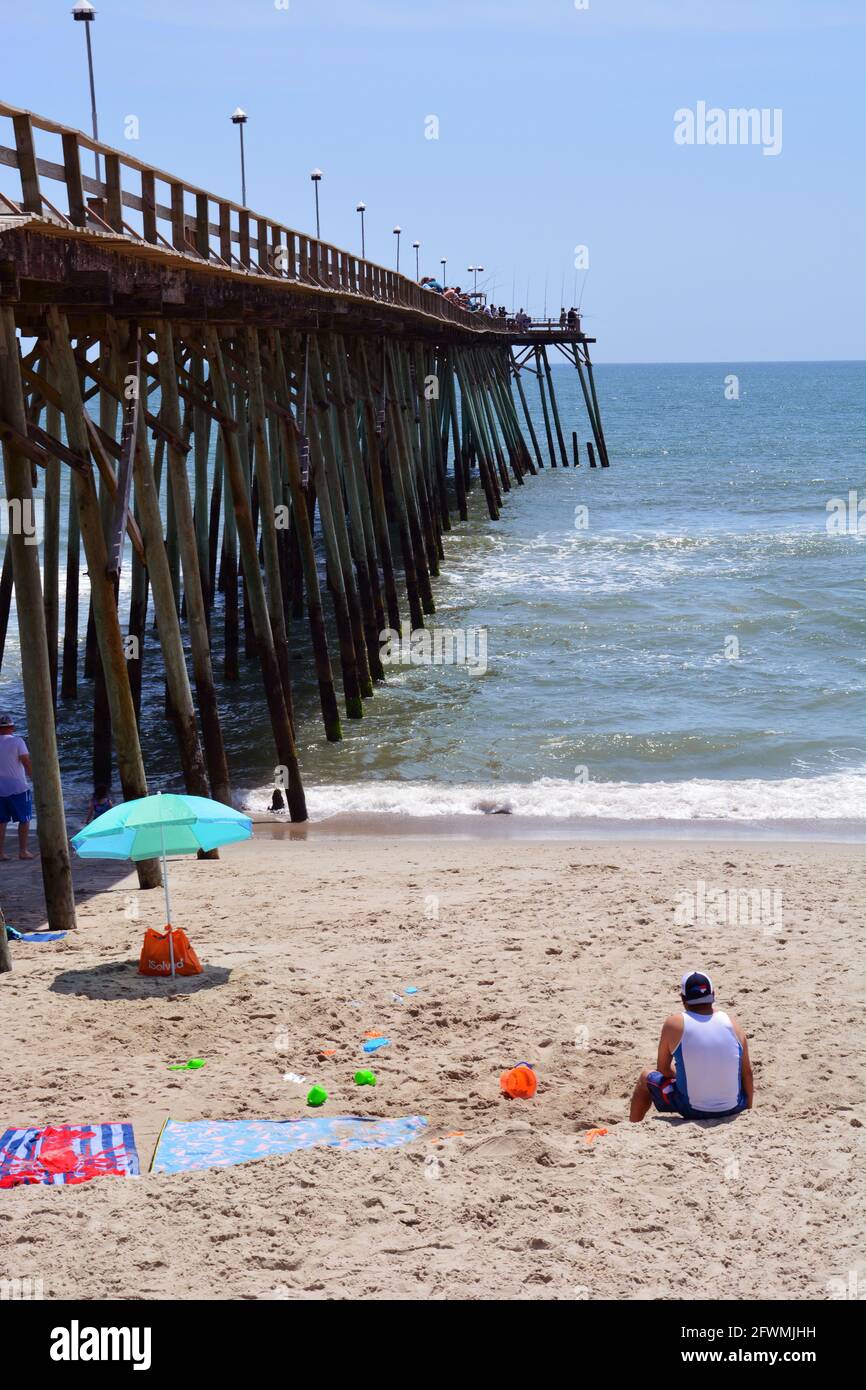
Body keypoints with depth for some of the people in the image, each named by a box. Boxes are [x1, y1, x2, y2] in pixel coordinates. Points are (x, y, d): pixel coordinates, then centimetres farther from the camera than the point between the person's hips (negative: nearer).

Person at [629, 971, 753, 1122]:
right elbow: (747, 1072, 3)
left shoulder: (674, 1024, -8)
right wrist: (748, 1111, 16)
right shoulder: (731, 1021, -1)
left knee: (646, 1076, 24)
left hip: (693, 1110, -2)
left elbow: (663, 1069, 3)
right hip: (733, 1109, 2)